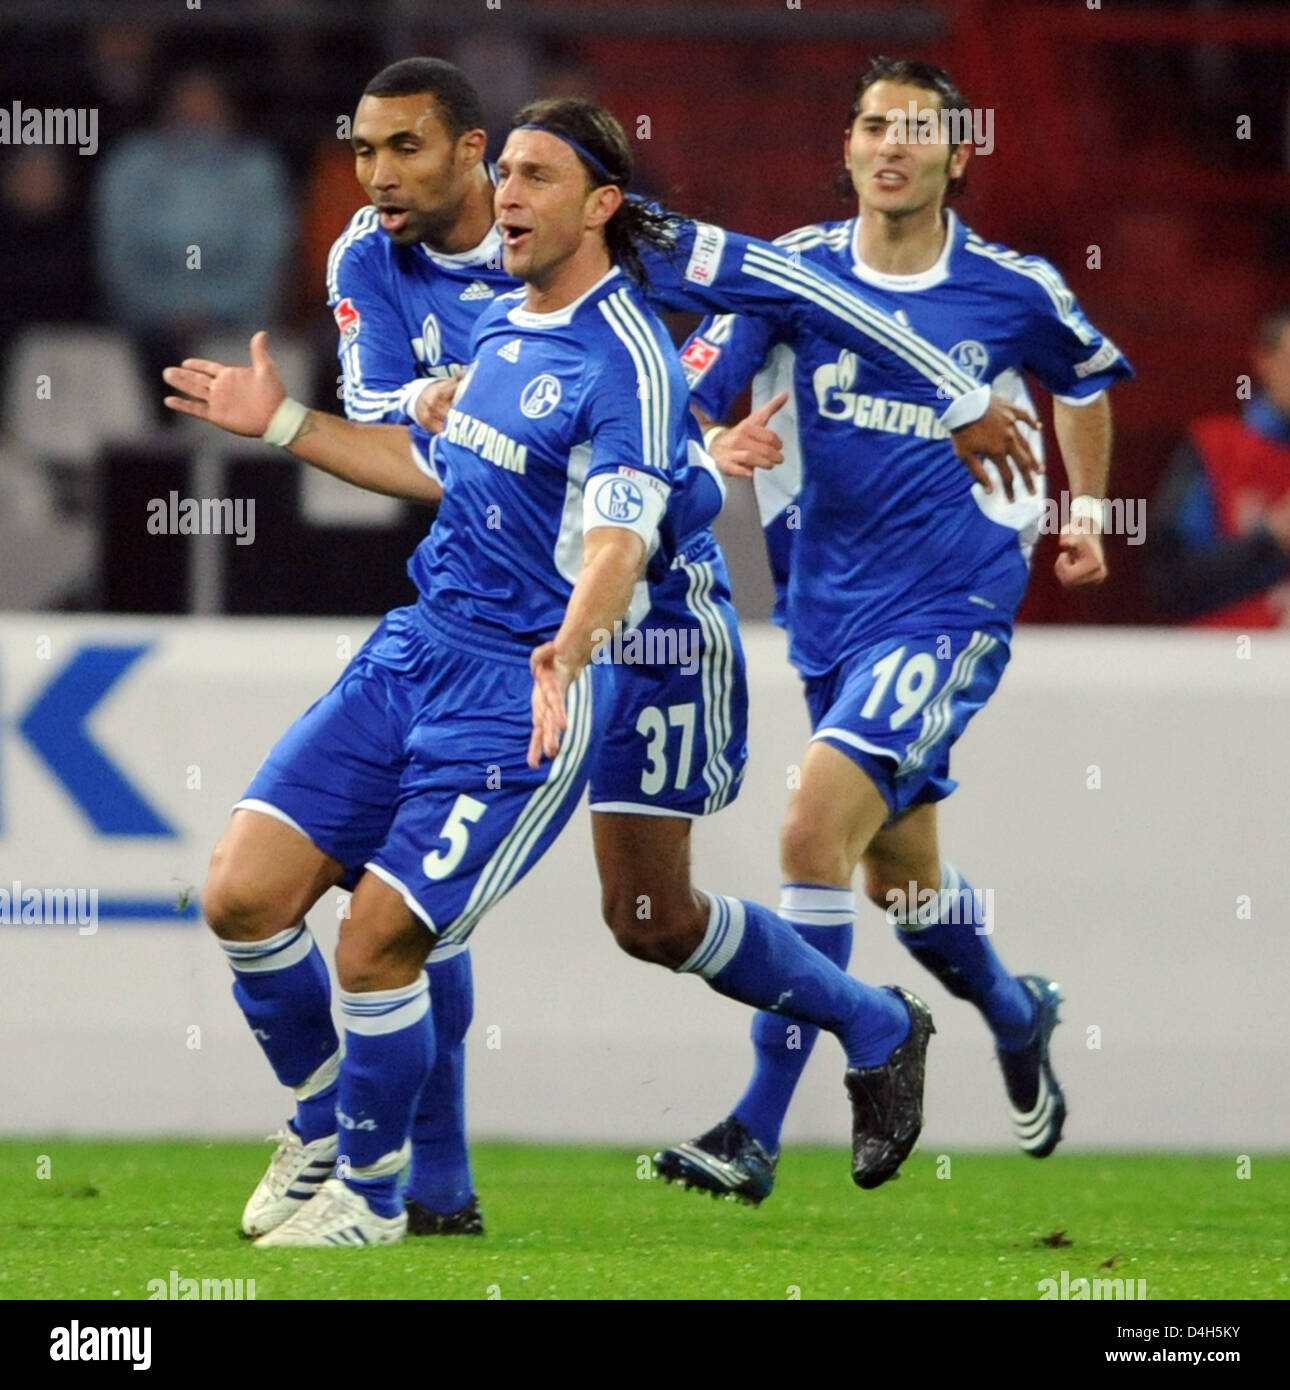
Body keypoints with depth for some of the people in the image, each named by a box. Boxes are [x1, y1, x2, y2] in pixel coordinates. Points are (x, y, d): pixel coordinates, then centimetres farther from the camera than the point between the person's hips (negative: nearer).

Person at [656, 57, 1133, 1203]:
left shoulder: (1015, 292, -3)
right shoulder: (793, 273, -2)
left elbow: (1084, 377, 19)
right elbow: (686, 400, -7)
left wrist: (1087, 513, 23)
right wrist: (721, 444, -28)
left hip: (951, 609, -4)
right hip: (830, 612, 4)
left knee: (816, 831, -20)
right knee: (898, 873, 16)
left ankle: (759, 1131, -18)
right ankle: (1017, 1017, 48)